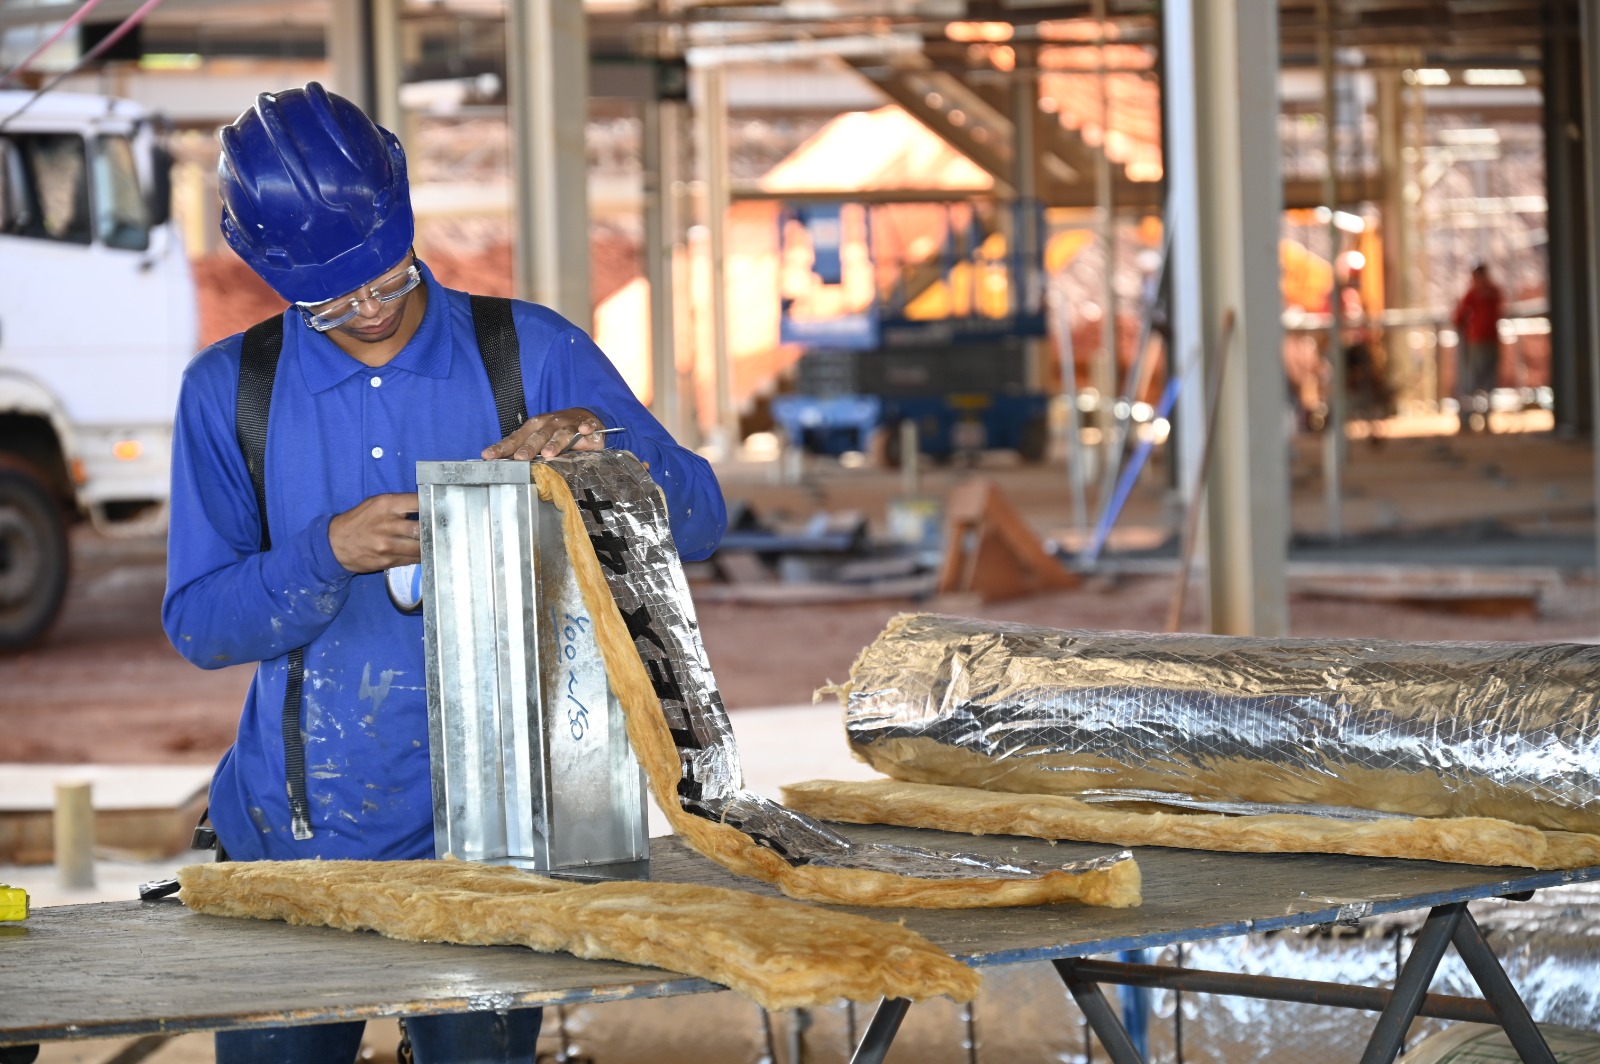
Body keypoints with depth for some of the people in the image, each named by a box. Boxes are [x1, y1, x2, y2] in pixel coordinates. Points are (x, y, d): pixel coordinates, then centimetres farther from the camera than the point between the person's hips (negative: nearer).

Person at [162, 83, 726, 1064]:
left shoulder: (535, 356, 2)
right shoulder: (229, 392, 4)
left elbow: (699, 521, 1)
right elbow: (197, 623, 1)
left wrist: (602, 437, -19)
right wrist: (329, 554, -17)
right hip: (295, 832, 1)